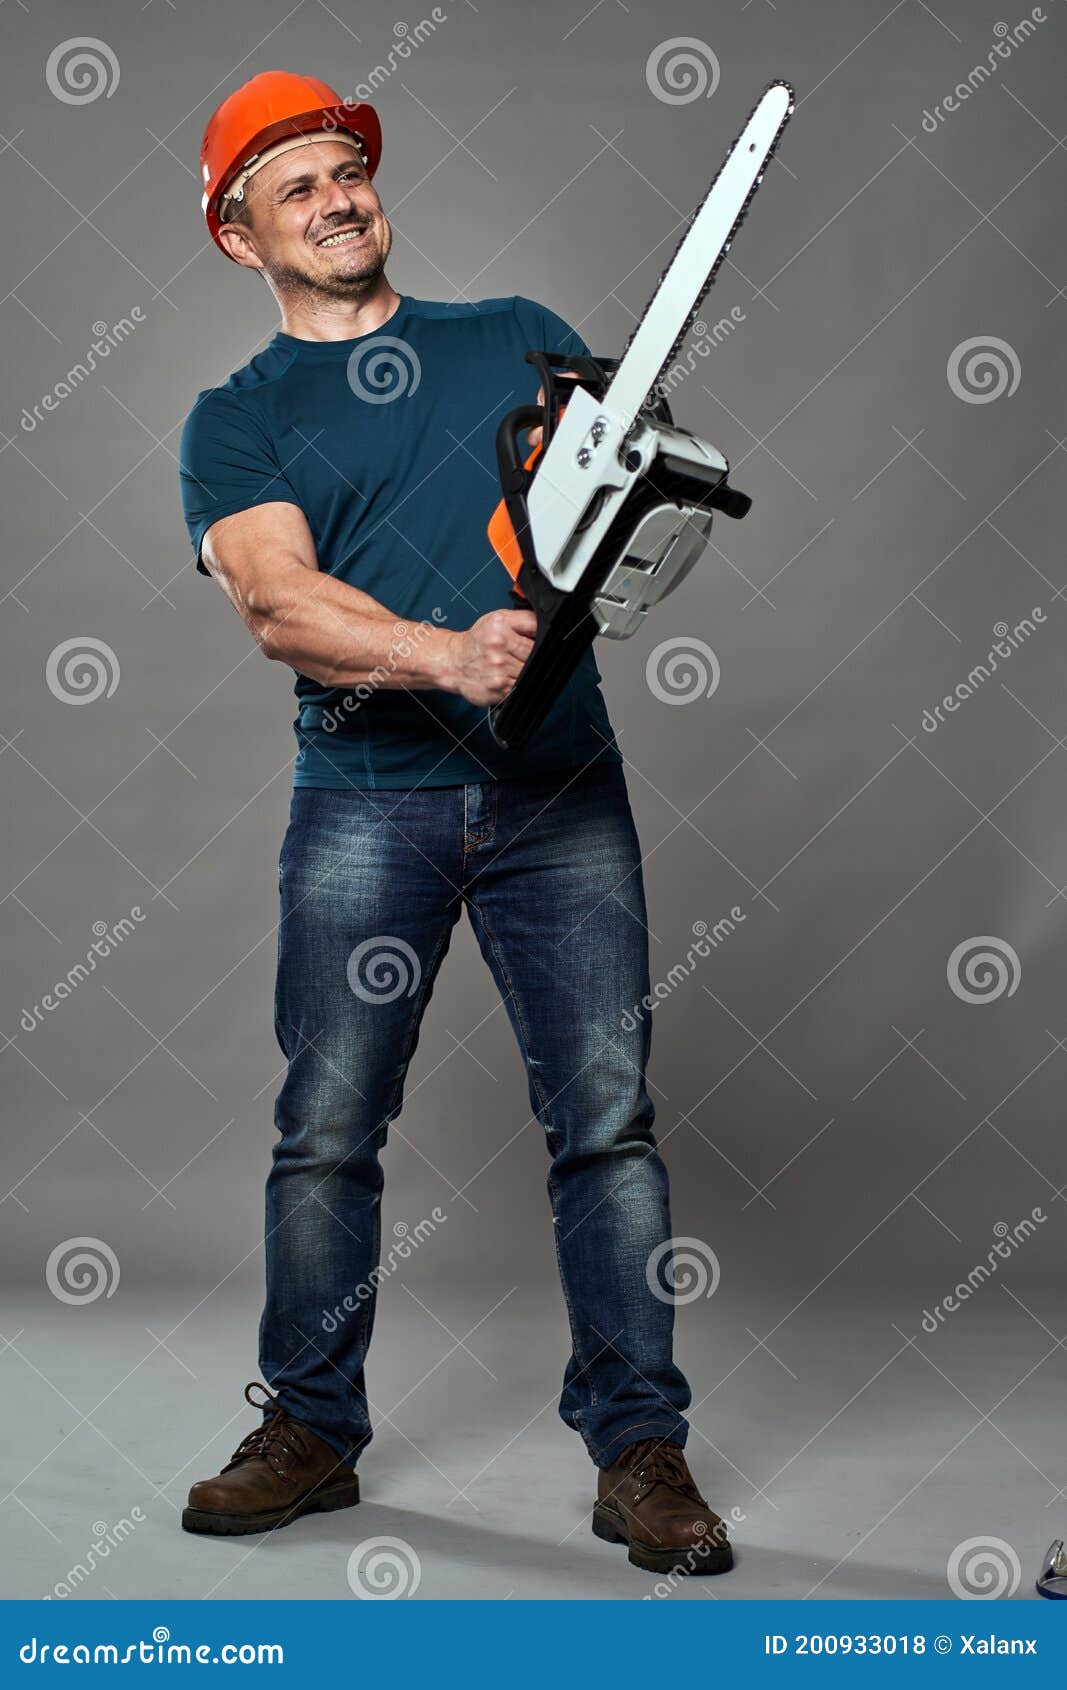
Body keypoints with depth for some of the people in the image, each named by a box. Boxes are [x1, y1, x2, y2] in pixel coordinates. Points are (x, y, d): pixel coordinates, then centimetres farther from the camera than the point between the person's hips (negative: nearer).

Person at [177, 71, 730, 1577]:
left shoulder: (520, 338, 18)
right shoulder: (236, 421, 9)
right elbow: (279, 605, -8)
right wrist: (444, 655, -24)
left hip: (559, 787, 1)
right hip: (366, 798, -1)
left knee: (608, 1118, -2)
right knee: (328, 1133, 3)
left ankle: (640, 1448, 6)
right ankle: (312, 1428, 20)